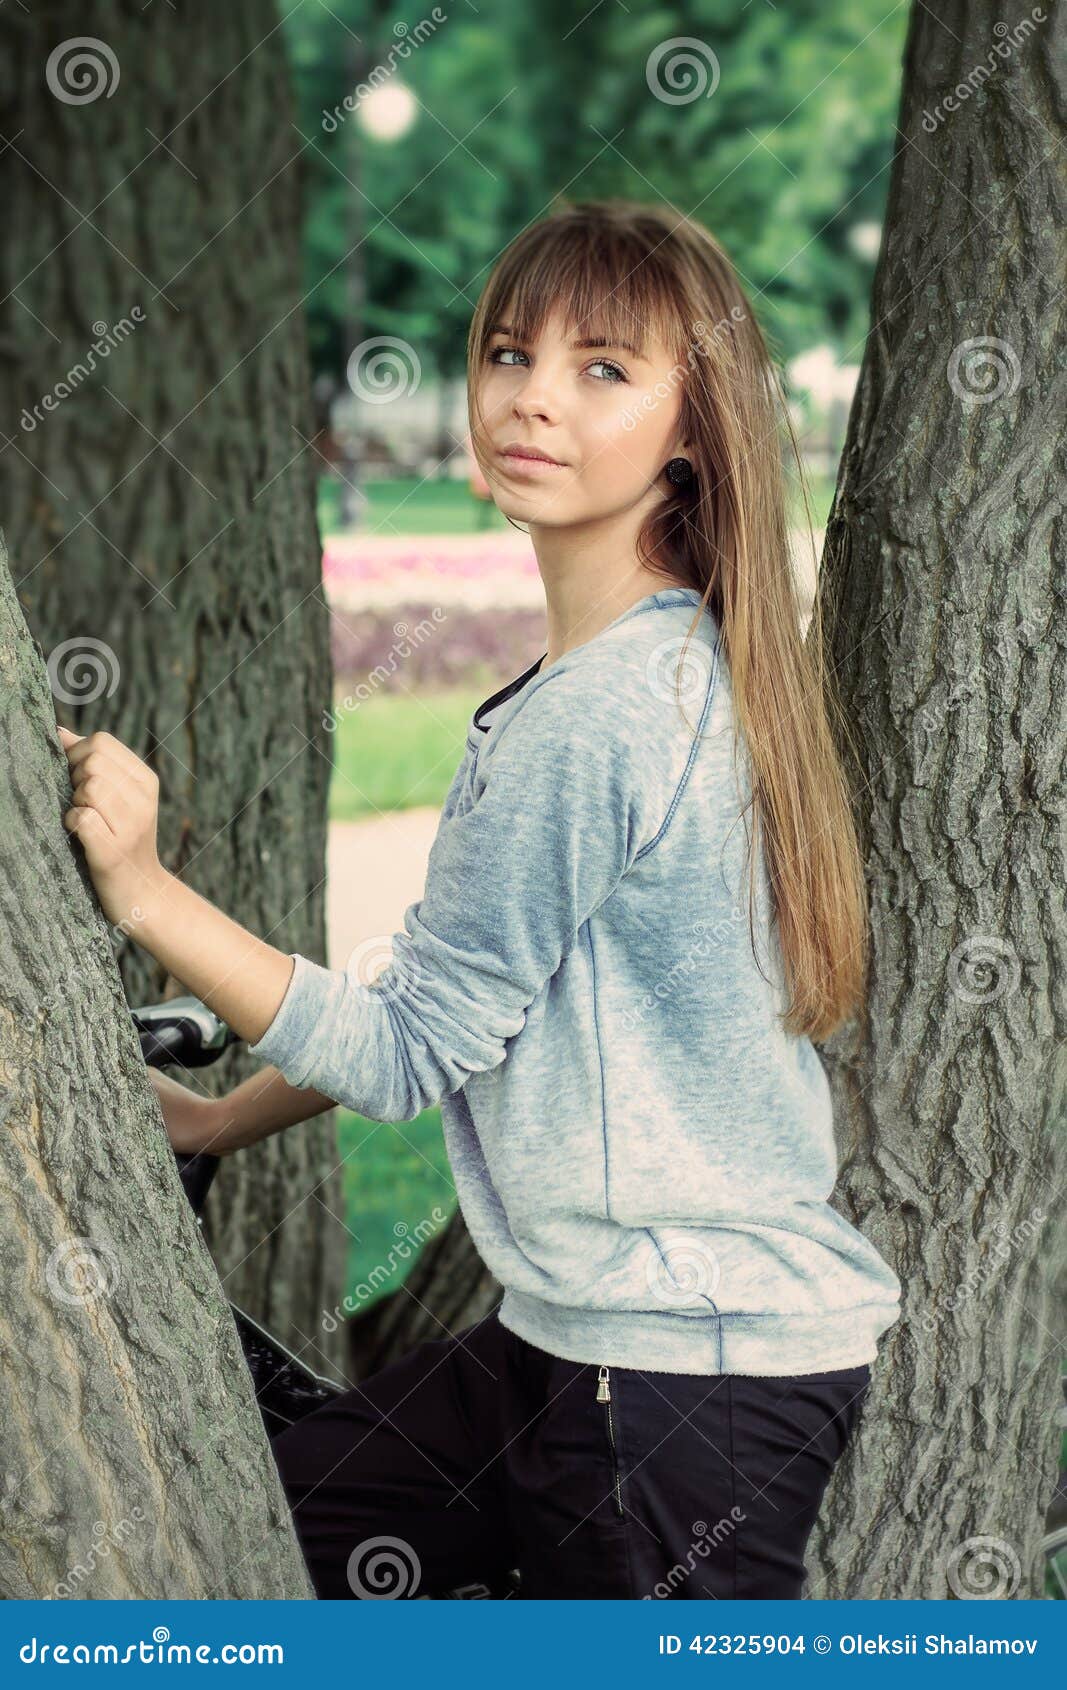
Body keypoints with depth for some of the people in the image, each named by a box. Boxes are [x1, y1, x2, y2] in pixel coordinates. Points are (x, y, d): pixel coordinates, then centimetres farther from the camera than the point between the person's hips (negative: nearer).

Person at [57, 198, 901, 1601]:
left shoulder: (596, 714, -22)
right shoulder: (677, 669, 9)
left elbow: (410, 1051, -15)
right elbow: (451, 995, 16)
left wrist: (144, 890, -15)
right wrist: (220, 1120, 19)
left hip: (696, 1363, -10)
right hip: (582, 1326, 10)